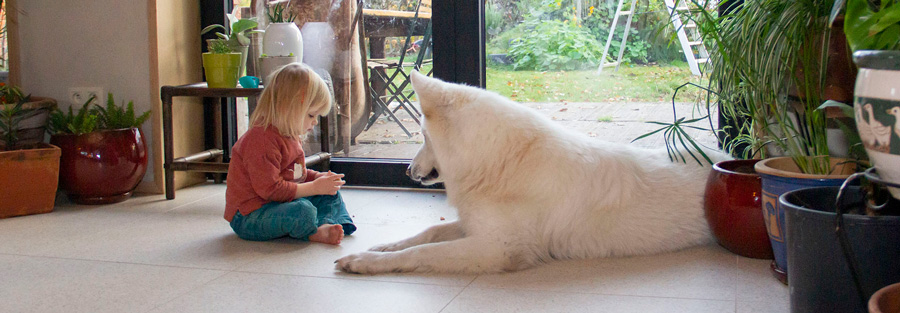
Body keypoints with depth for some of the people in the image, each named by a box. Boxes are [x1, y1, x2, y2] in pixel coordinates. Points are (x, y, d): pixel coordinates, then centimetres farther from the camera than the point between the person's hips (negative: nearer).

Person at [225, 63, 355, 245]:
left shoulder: (290, 137, 12)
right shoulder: (262, 139, -24)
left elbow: (295, 174, 26)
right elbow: (271, 189, -28)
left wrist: (319, 177, 5)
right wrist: (315, 187, -21)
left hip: (279, 204, 11)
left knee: (330, 195, 10)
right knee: (302, 211, -36)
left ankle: (326, 225, -15)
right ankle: (315, 233, -9)